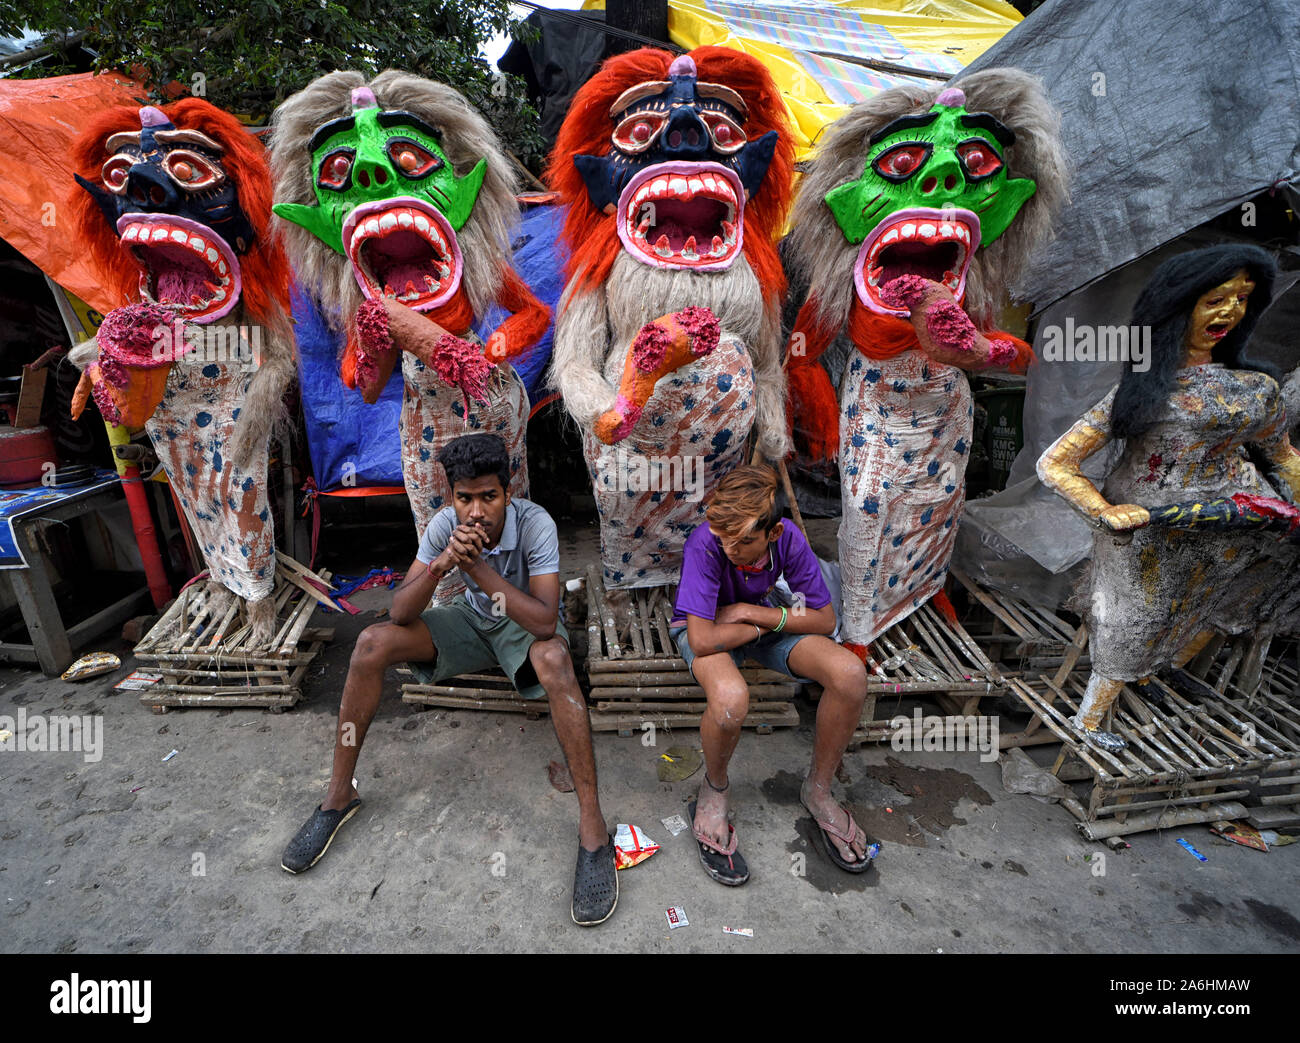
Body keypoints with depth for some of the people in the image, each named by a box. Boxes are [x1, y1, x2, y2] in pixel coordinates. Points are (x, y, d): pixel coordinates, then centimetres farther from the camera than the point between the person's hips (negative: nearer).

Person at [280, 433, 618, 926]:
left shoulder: (535, 523, -29)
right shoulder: (444, 523, -17)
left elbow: (545, 621, -37)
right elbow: (400, 612, -20)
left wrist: (478, 567, -41)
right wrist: (441, 563, -39)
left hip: (526, 627, -4)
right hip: (472, 621, 4)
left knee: (553, 659, -40)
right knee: (372, 643, -15)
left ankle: (592, 826, -31)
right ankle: (339, 794, 1)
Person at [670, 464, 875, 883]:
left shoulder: (789, 539, -22)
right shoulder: (706, 543, -33)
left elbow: (825, 621, -13)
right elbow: (702, 640, -36)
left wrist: (754, 612, -22)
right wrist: (764, 626, -21)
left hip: (761, 620, 4)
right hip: (707, 627, -3)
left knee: (850, 674, -21)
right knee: (731, 698, -38)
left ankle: (818, 789, 5)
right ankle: (714, 787, -2)